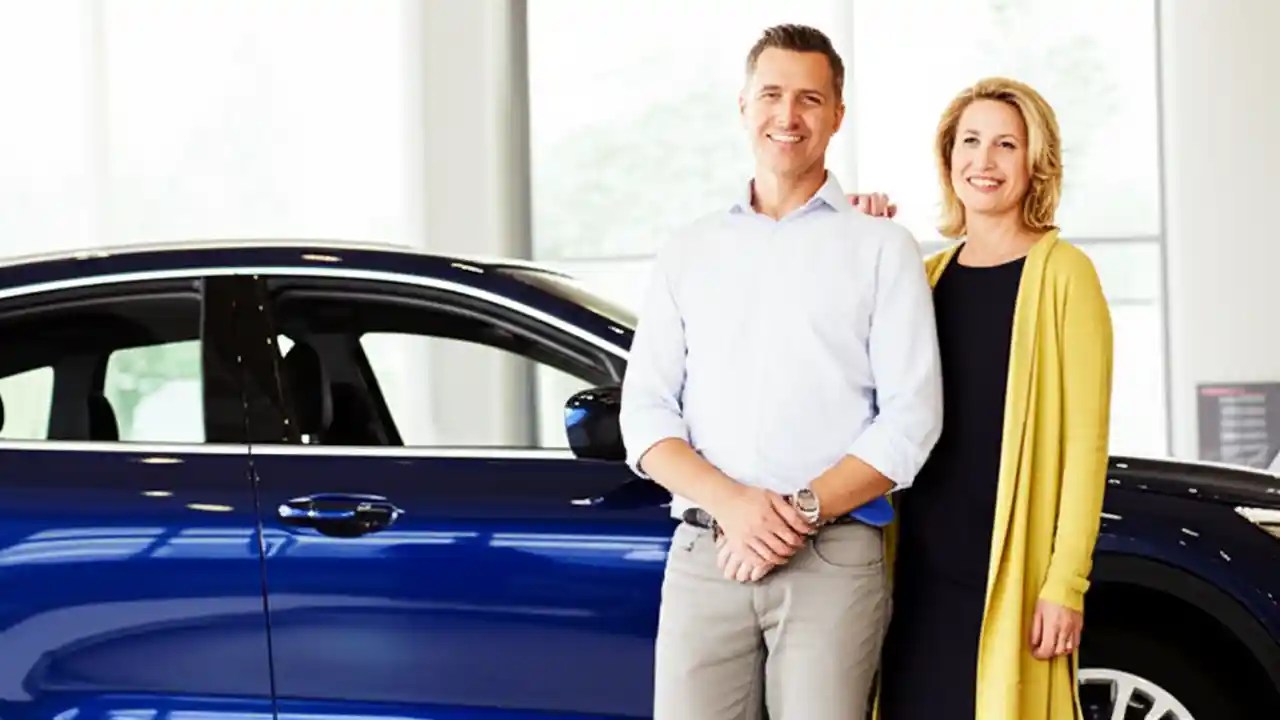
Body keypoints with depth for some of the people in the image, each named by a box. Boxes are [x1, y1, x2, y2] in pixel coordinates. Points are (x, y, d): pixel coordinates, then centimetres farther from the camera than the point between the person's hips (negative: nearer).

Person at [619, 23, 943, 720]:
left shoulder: (881, 248, 7)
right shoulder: (687, 252, 15)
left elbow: (911, 416, -1)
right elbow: (645, 411, 8)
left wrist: (804, 510, -12)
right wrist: (730, 503, -10)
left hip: (833, 559, -2)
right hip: (703, 557, 2)